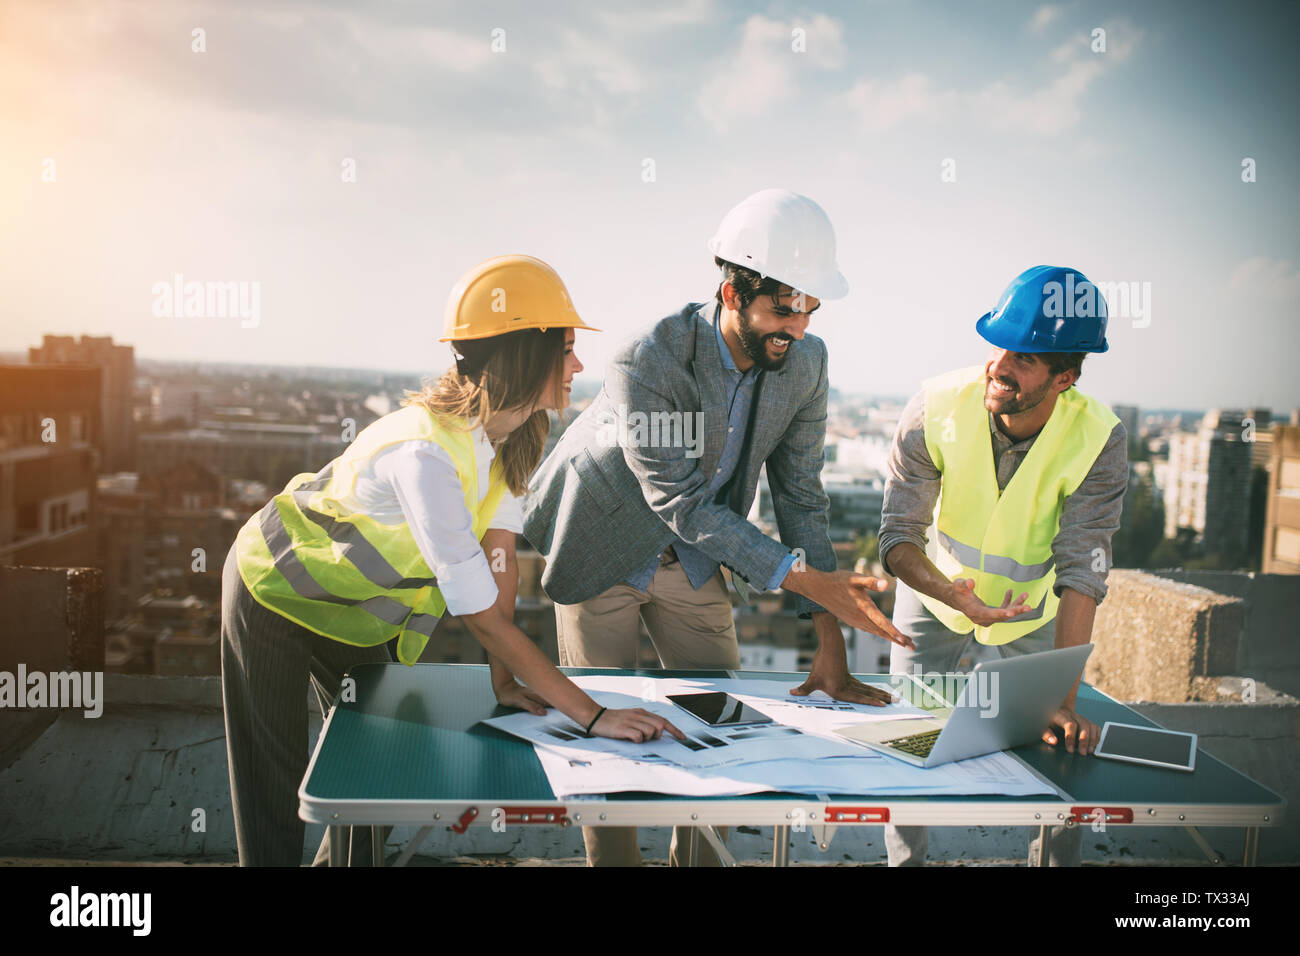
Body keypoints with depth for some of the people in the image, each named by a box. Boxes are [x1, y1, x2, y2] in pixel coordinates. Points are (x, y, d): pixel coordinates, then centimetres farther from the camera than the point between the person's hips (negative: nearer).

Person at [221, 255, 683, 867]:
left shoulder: (510, 433, -14)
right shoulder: (429, 454, -40)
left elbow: (500, 555, -8)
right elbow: (483, 615, -37)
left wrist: (506, 681, -12)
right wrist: (592, 717, -34)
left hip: (356, 609, 8)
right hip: (276, 590, -7)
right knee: (275, 790, 2)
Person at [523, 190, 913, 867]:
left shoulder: (805, 362, -15)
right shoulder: (647, 364, -32)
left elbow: (800, 493, -10)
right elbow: (685, 505, -31)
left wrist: (830, 641, -15)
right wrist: (805, 578, -38)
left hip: (693, 559, 5)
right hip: (603, 552, -5)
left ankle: (697, 858, 28)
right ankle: (612, 860, 24)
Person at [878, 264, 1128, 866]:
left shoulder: (1098, 440, -26)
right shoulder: (938, 408, -25)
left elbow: (1081, 573, -30)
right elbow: (898, 535, -22)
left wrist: (1064, 698, -39)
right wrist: (954, 594, -42)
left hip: (1033, 612, 0)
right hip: (936, 595, 0)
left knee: (1063, 750, 2)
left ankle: (1058, 861, 27)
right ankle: (904, 862, 23)